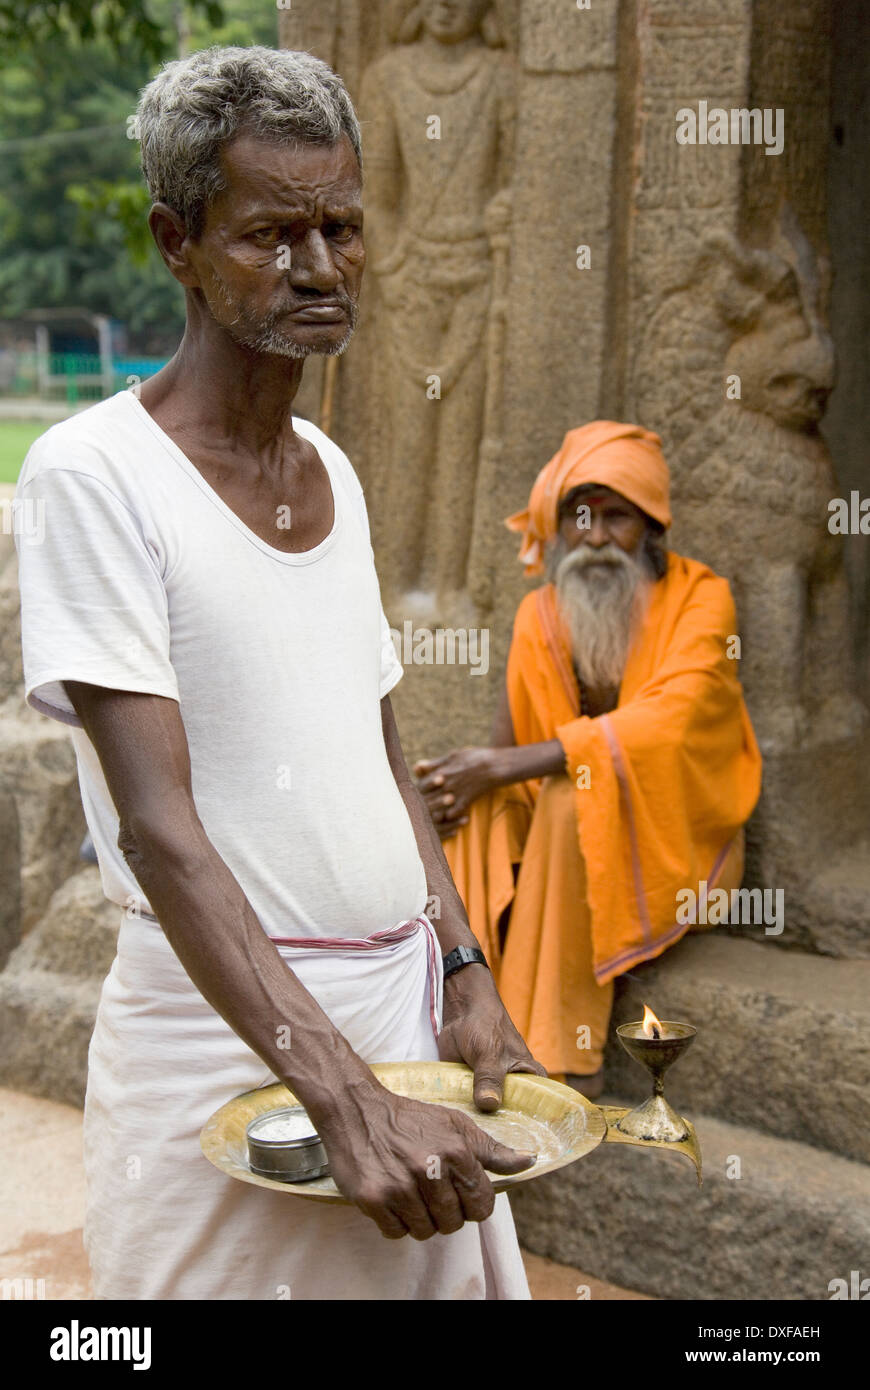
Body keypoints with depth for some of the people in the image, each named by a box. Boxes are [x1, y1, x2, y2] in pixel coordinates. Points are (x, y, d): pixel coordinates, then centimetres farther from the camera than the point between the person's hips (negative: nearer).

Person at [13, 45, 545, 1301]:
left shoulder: (333, 472, 9)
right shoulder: (95, 473, -14)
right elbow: (159, 829, -21)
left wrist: (467, 979, 4)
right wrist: (345, 1098, -26)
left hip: (405, 1007, 7)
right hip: (223, 1032, -6)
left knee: (445, 1268, 17)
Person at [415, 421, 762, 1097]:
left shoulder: (699, 599, -13)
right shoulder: (540, 613, 3)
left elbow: (662, 727, -27)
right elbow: (510, 743, 1)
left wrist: (501, 766, -29)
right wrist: (468, 779, -24)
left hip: (674, 840, -5)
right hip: (570, 828, 5)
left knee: (571, 800, -33)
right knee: (462, 817, -20)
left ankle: (567, 1054, -26)